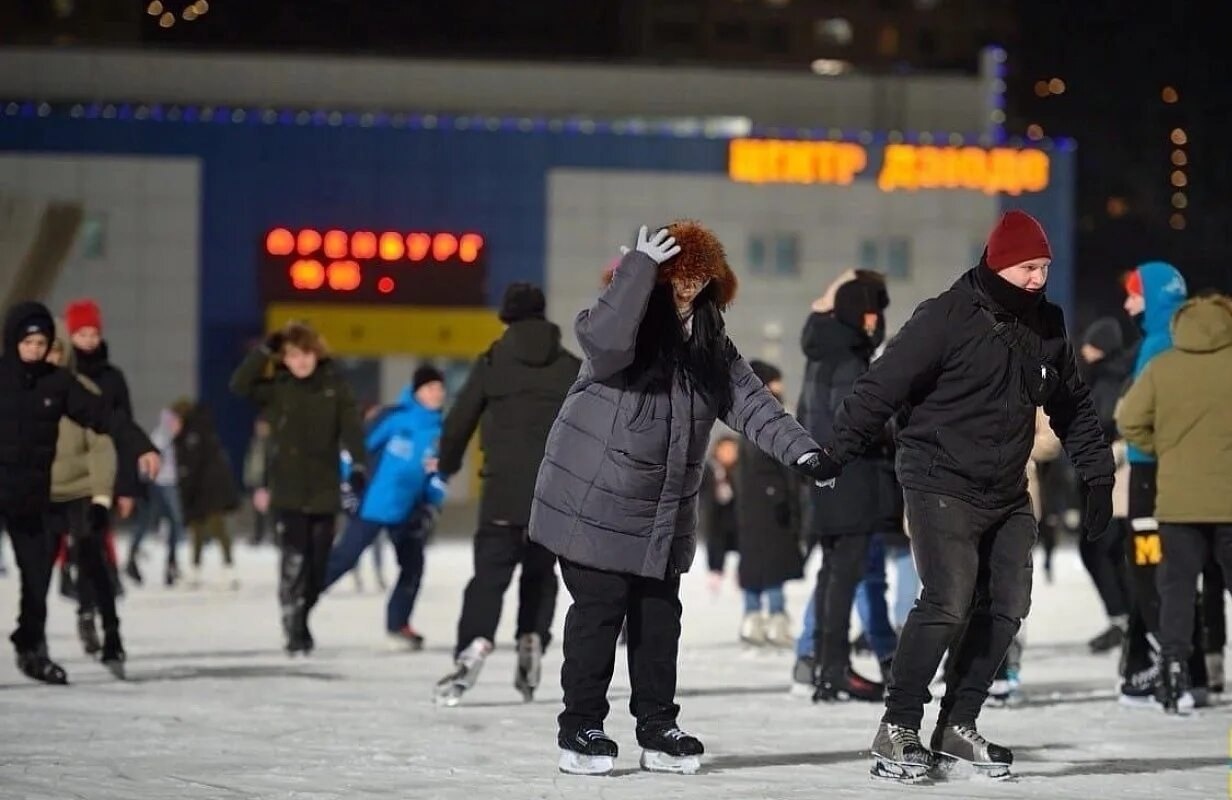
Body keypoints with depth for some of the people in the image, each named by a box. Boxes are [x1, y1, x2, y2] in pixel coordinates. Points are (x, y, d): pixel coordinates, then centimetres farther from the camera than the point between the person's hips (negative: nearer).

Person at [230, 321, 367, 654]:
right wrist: (265, 350, -18)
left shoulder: (334, 387, 2)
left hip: (324, 490, 2)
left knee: (317, 564, 10)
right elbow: (239, 385, -14)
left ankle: (300, 621, 29)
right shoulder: (276, 388, 1)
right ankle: (294, 630, -10)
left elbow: (351, 428, -6)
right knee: (294, 560, -13)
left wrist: (358, 465, -20)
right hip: (288, 491, -2)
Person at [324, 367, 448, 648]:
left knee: (413, 563, 4)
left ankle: (398, 623, 18)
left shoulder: (441, 431, 1)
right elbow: (359, 446, -7)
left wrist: (431, 506, -5)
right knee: (344, 558, -4)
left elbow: (440, 472, 9)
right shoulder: (395, 417, -13)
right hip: (372, 503, -5)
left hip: (407, 511, 5)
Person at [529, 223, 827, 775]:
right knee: (600, 610, -3)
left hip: (663, 514, 7)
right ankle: (581, 729, 7)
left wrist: (801, 451, -11)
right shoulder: (630, 328, -15)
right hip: (594, 502, -7)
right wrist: (640, 266, -34)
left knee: (660, 615, 11)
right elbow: (605, 339, -39)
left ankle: (657, 727, 20)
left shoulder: (711, 346, 6)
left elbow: (751, 402, 1)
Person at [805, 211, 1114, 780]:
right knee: (947, 602, -19)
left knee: (1005, 607, 2)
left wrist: (1097, 476, 18)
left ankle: (958, 726, 13)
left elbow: (1073, 407, 20)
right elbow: (882, 387, -15)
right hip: (942, 486, -7)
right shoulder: (946, 318, -13)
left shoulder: (1046, 326, 7)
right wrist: (834, 454, -20)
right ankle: (898, 729, -11)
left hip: (1008, 494, 7)